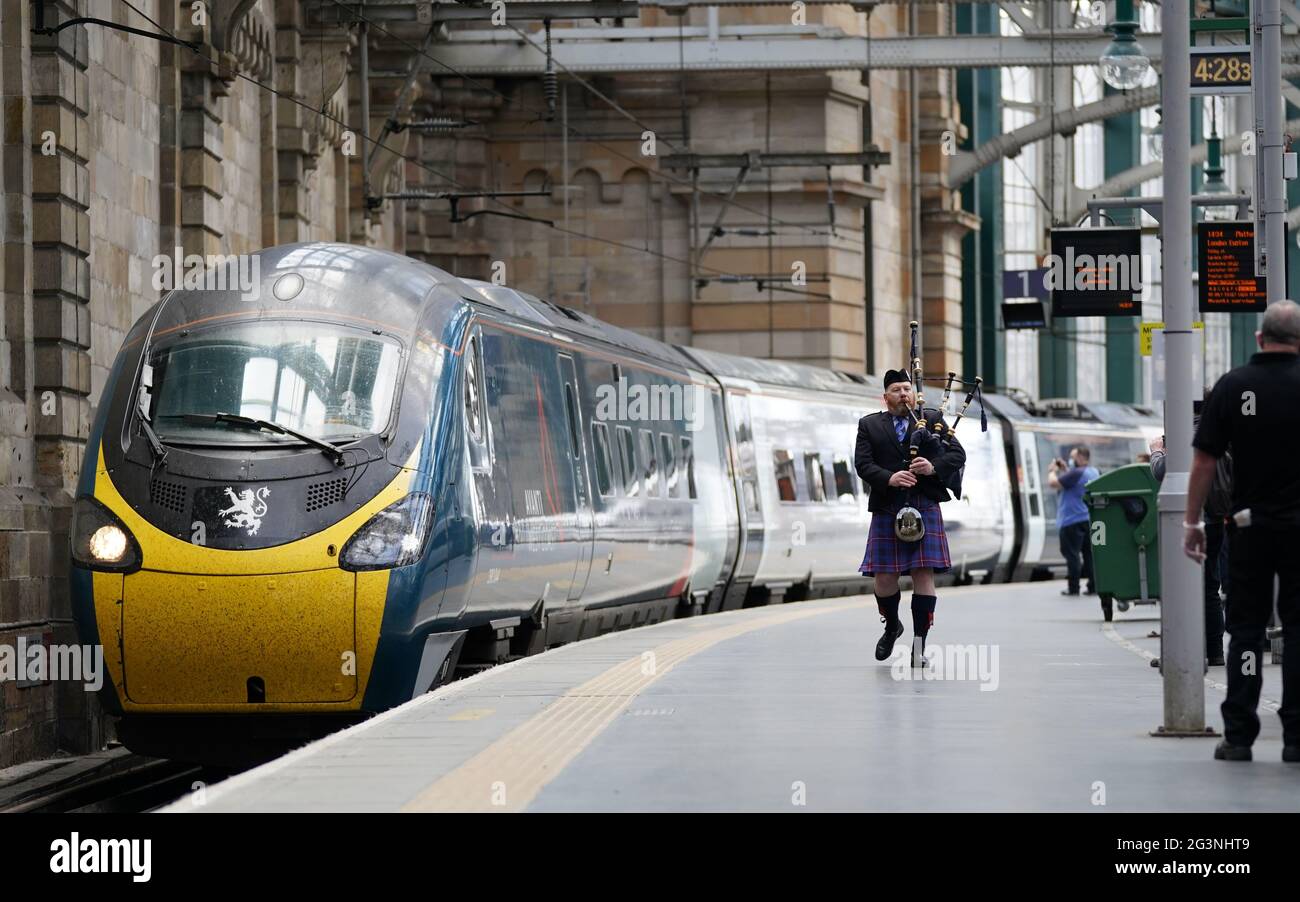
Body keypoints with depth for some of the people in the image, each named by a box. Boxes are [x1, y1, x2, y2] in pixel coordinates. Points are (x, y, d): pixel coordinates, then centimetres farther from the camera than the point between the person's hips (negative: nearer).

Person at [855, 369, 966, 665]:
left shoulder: (932, 420, 10)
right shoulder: (869, 425, 10)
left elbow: (958, 455, 4)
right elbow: (862, 463, 0)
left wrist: (934, 467, -16)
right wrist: (888, 478, -18)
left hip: (925, 509, -1)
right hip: (886, 511, 1)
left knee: (923, 574, -7)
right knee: (884, 577, 0)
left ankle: (919, 644, -4)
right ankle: (892, 626, 29)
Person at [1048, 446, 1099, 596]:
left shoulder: (1076, 473, -19)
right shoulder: (1094, 472, 12)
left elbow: (1053, 483, -19)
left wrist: (1052, 471, 0)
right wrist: (1064, 470, 18)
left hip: (1073, 520, -9)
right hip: (1089, 520, 9)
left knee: (1071, 554, -2)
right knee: (1089, 553, 9)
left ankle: (1073, 587, -1)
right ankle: (1093, 586, 8)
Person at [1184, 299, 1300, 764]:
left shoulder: (1233, 386, -3)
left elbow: (1204, 461, -2)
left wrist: (1192, 522, 5)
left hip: (1249, 526, 1)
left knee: (1245, 628, 7)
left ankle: (1238, 735, 4)